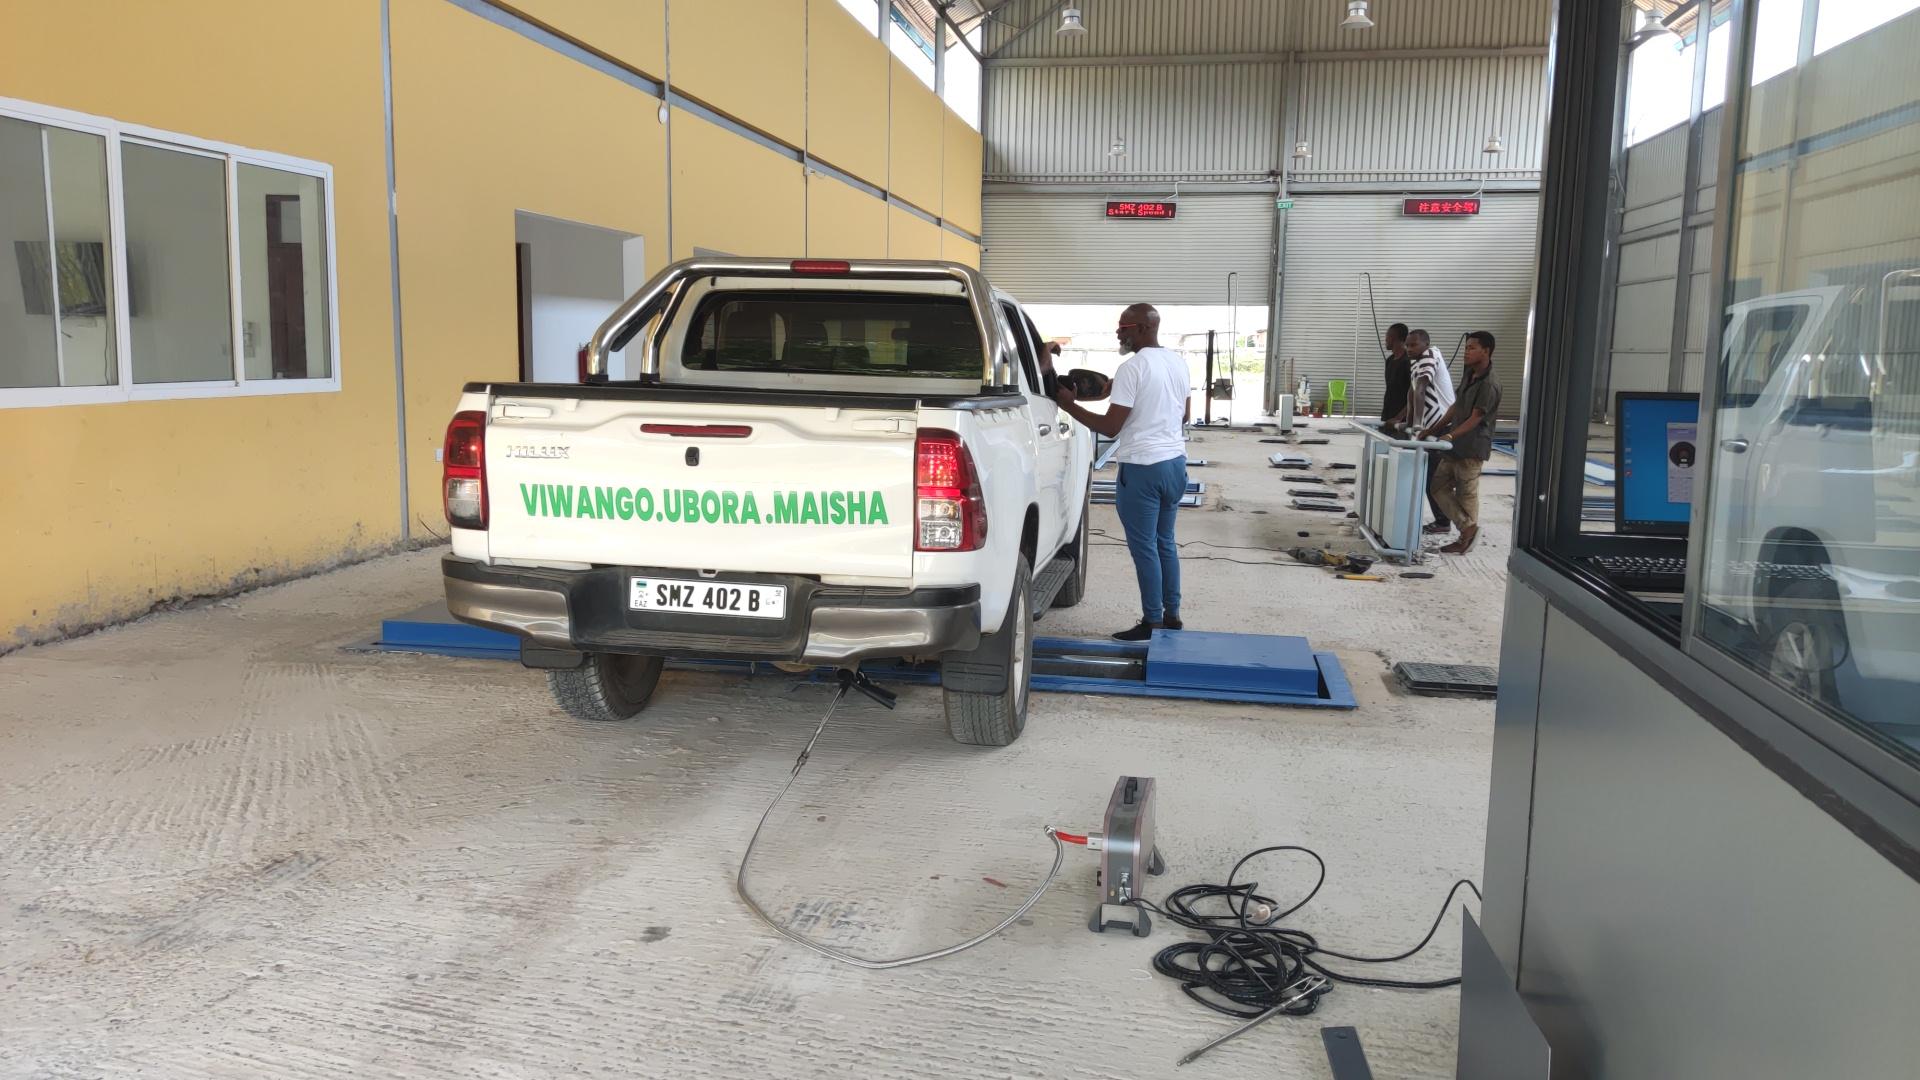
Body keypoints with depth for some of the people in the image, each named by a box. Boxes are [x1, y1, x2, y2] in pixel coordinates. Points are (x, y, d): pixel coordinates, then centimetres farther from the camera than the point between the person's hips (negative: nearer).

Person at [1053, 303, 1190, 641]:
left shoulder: (1132, 369, -16)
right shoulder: (1179, 363, 8)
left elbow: (1110, 428, -16)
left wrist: (1069, 405, -8)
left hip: (1142, 469, -8)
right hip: (1175, 463, 8)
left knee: (1144, 547, 1)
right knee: (1165, 541, 18)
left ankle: (1152, 623, 6)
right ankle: (1172, 614, 24)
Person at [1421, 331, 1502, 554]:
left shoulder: (1489, 385, -18)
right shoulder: (1469, 375, 9)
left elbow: (1475, 419, -21)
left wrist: (1450, 436, -30)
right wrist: (1435, 429, 11)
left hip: (1472, 448, -9)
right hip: (1455, 446, 9)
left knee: (1466, 494, 0)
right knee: (1438, 487, 10)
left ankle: (1467, 535, 11)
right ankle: (1468, 527, 14)